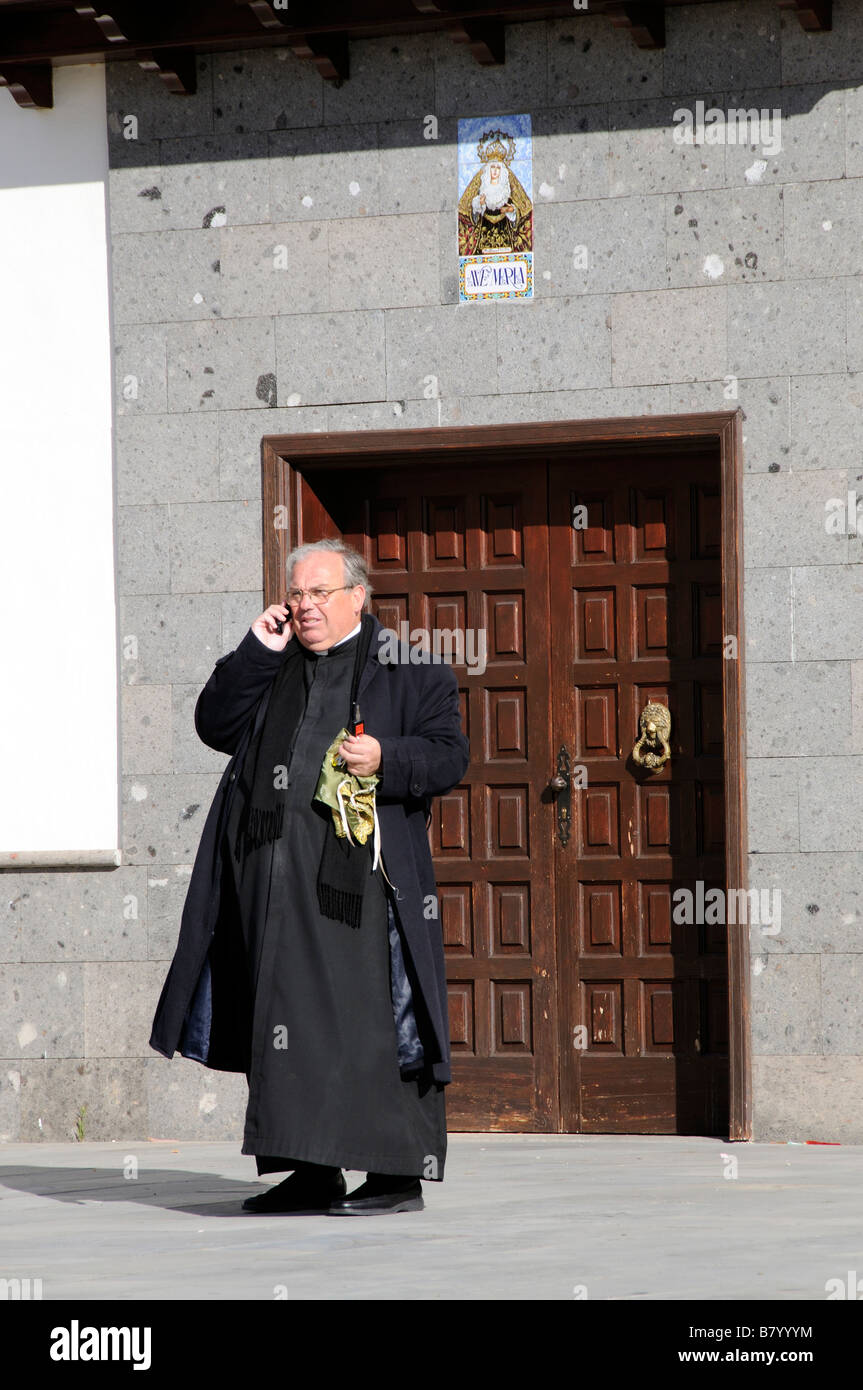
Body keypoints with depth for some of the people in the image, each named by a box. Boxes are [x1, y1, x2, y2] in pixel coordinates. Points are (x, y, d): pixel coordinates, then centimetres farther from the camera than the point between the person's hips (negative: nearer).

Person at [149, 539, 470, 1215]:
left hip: (358, 873, -5)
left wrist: (385, 761, -17)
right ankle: (312, 1172, 13)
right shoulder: (274, 668, 21)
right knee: (288, 1021, 6)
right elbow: (215, 726, 12)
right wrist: (257, 651, 4)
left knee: (369, 1019, -7)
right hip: (272, 874, 5)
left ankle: (399, 1173, -4)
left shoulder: (411, 668, 6)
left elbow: (449, 753, 0)